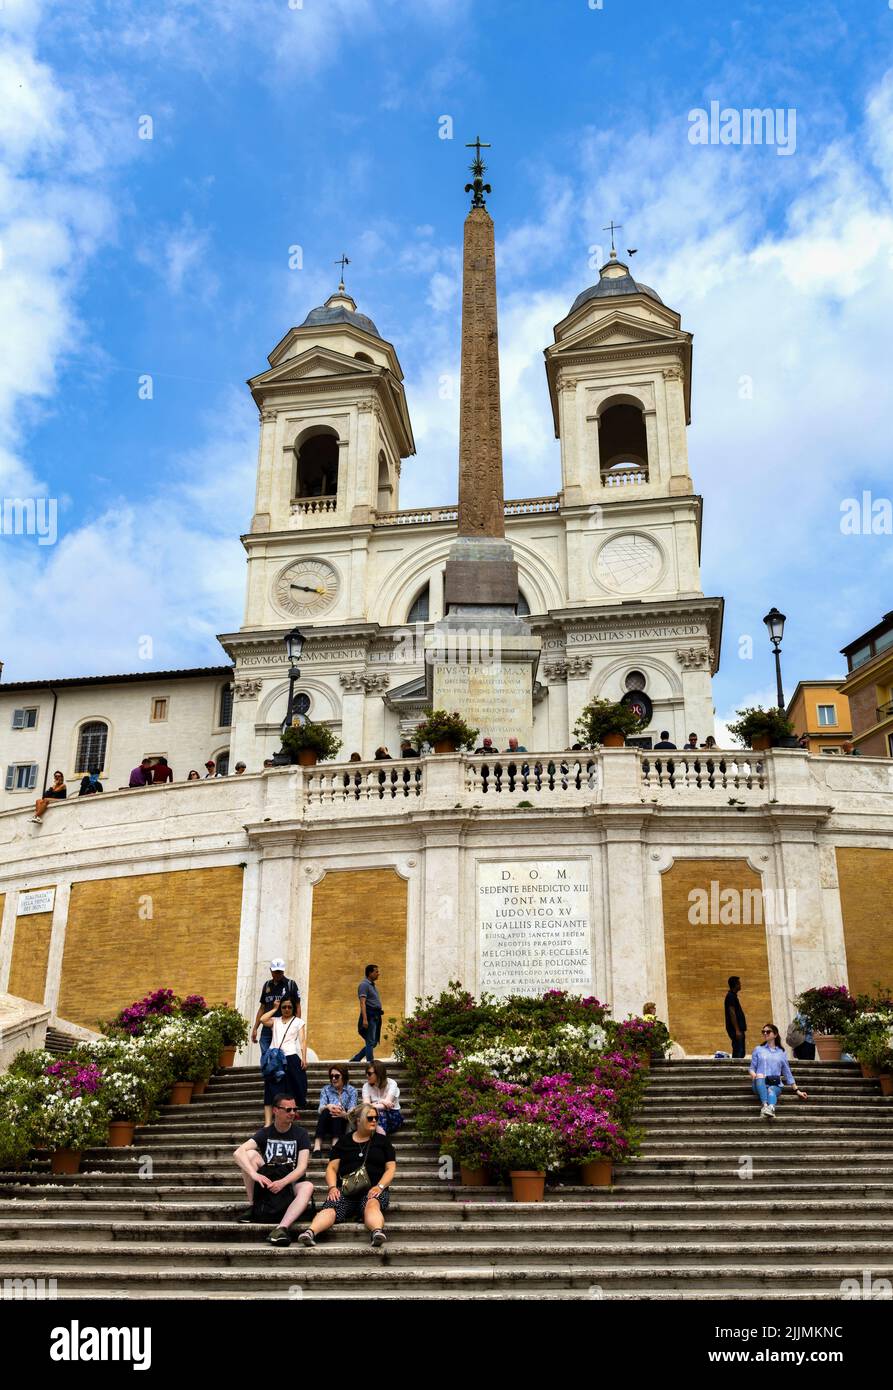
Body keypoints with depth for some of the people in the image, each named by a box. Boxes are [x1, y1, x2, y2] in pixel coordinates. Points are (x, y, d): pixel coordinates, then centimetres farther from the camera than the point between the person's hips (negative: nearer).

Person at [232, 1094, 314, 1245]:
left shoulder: (301, 1134, -2)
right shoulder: (265, 1133, 1)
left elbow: (302, 1167, -13)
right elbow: (238, 1153, -16)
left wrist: (282, 1182, -32)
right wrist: (254, 1174, -34)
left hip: (291, 1181, -1)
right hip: (266, 1180, 1)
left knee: (308, 1187, -35)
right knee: (250, 1154, -21)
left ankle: (281, 1229, -53)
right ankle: (253, 1206, -14)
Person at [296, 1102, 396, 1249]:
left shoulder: (382, 1141, 19)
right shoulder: (344, 1142, 20)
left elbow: (391, 1168, 11)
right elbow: (332, 1168, 15)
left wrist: (380, 1186, -8)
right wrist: (332, 1187, -5)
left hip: (373, 1189, -1)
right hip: (346, 1189, 1)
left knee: (371, 1204, -37)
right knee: (331, 1207, -32)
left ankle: (377, 1232, -65)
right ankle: (310, 1232, -57)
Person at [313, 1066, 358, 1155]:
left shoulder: (351, 1090, 7)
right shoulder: (326, 1089, 12)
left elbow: (352, 1111, -7)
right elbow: (321, 1109, -3)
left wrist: (344, 1114, -31)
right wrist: (328, 1106, -27)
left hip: (343, 1122, -1)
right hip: (327, 1124, 1)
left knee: (337, 1113, -31)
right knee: (326, 1111, -30)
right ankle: (317, 1146, -45)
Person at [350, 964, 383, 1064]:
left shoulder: (373, 985, 20)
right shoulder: (364, 984, -10)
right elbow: (362, 1003, -19)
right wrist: (364, 1019, -26)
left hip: (376, 1016, 9)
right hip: (370, 1016, -9)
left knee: (374, 1042, 11)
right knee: (370, 1042, -7)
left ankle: (355, 1059, 19)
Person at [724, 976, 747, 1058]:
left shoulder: (733, 996, 18)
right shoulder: (731, 996, -13)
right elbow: (732, 1013, -20)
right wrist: (737, 1030, -23)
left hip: (738, 1029, 10)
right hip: (735, 1029, -10)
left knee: (740, 1052, 10)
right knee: (738, 1052, -13)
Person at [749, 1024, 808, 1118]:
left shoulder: (782, 1052, 20)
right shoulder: (758, 1049, 19)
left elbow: (787, 1072, 21)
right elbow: (752, 1067, 14)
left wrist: (796, 1091, 16)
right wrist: (753, 1074, -10)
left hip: (775, 1085, 0)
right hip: (760, 1084, 0)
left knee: (771, 1090, -36)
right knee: (760, 1075, -36)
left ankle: (771, 1108, -67)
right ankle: (765, 1105, -54)